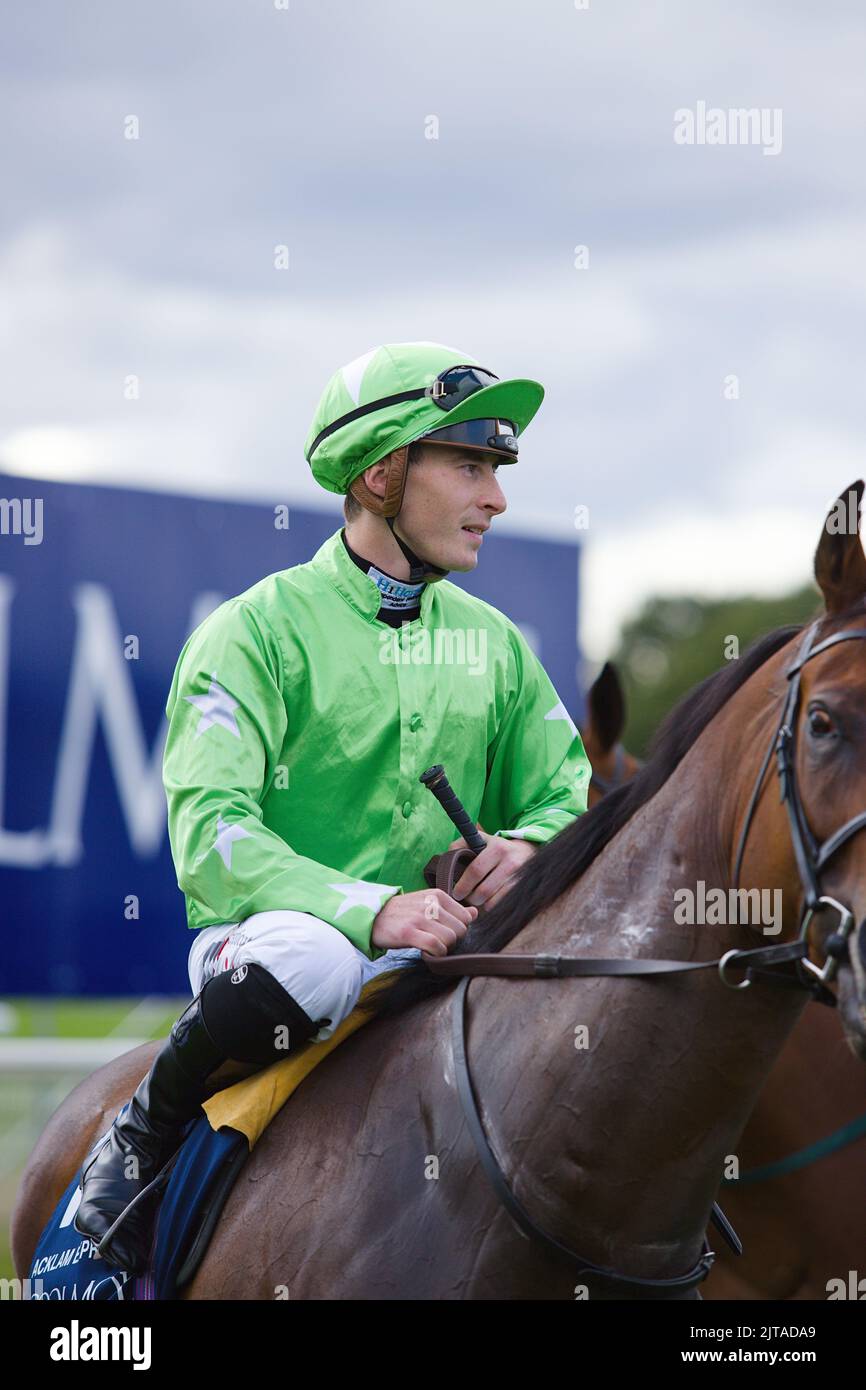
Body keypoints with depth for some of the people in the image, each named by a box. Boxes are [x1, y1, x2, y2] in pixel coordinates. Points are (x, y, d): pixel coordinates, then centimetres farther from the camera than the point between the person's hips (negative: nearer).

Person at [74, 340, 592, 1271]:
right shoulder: (256, 631, -5)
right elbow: (207, 835, -16)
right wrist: (370, 908, -31)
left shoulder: (496, 644, 14)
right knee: (304, 958, -41)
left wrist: (530, 846, -12)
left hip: (437, 948, 5)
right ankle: (146, 1133, -13)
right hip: (265, 934, -5)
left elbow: (573, 798, 14)